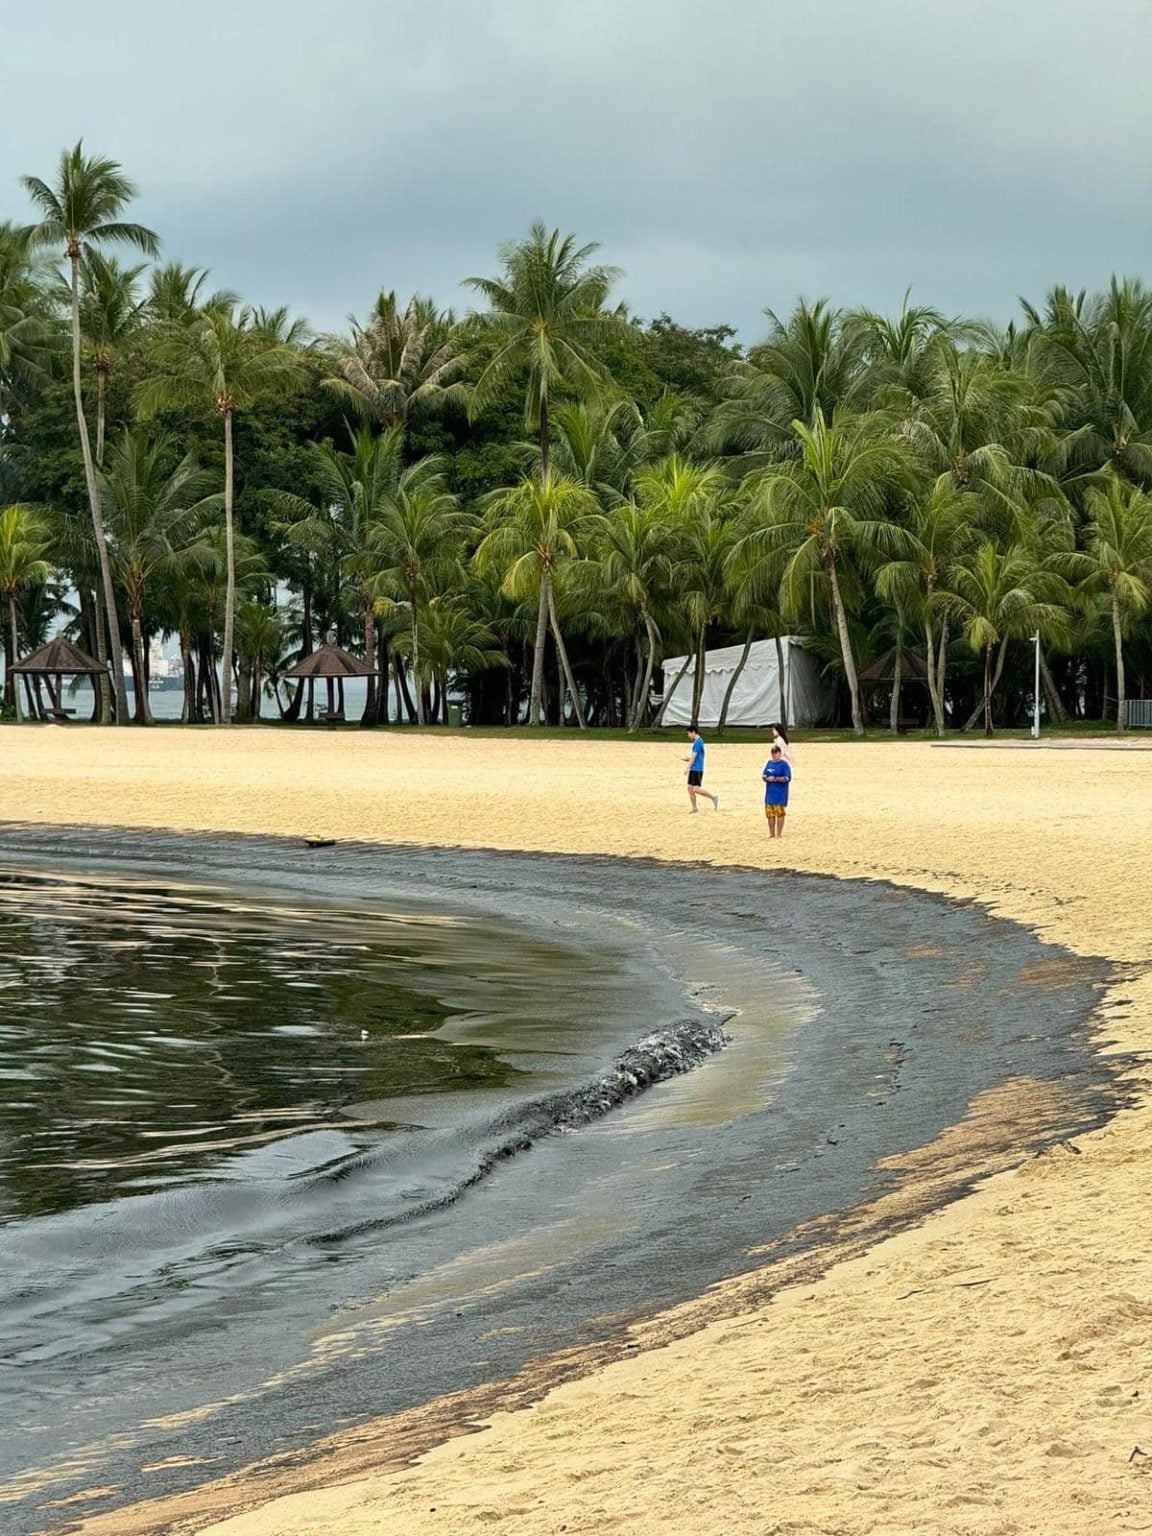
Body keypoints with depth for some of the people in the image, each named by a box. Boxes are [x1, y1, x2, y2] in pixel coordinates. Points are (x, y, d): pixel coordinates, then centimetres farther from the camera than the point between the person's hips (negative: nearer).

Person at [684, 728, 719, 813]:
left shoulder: (698, 742, -14)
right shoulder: (699, 741, 17)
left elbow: (694, 756, -16)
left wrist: (688, 768, -14)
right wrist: (689, 760, 11)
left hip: (696, 769, -10)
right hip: (694, 769, 10)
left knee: (696, 789, -13)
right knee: (690, 788, 7)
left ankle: (713, 798, -4)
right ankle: (694, 808, 10)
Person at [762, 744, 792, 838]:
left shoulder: (784, 764, -7)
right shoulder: (769, 763, 13)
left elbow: (787, 778, -14)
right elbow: (764, 775, 20)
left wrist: (775, 778, -20)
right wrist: (764, 777, -4)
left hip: (780, 794, -6)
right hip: (769, 792, 6)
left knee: (779, 812, -6)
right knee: (770, 813, 6)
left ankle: (779, 834, -1)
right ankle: (772, 833, 15)